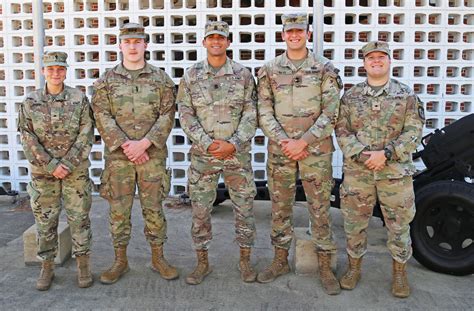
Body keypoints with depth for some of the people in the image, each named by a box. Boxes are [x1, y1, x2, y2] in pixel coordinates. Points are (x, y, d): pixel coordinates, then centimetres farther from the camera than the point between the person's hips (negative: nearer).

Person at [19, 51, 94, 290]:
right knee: (45, 220, 8)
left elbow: (86, 135, -6)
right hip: (43, 171, 1)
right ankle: (47, 268, 21)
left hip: (76, 170, -1)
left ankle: (83, 266, 18)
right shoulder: (30, 102, 1)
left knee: (79, 217, 4)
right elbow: (28, 139, -3)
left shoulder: (79, 99, -2)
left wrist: (67, 165, -13)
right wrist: (51, 166, -11)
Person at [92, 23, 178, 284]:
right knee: (119, 209, 6)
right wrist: (124, 144, -15)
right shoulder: (106, 80, 6)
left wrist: (144, 143, -15)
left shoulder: (161, 79, 5)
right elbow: (102, 117, -3)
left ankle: (158, 258, 20)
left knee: (153, 208, 6)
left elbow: (167, 116, -3)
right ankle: (120, 260, 20)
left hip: (152, 154, 0)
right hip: (118, 155, 1)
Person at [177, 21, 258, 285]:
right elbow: (186, 115, -1)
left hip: (238, 153, 0)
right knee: (200, 209, 6)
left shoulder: (243, 74, 1)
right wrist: (207, 143, -13)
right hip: (203, 154, 1)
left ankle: (245, 261, 23)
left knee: (244, 206, 6)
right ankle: (203, 263, 22)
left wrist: (233, 144, -13)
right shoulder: (191, 76, 3)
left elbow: (251, 114, -2)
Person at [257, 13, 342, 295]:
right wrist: (284, 142, -11)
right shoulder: (269, 70, 6)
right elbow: (264, 113, 1)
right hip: (280, 150, 2)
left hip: (316, 150, -2)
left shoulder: (325, 69, 0)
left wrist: (303, 141, -14)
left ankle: (326, 266, 17)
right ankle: (281, 260, 27)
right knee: (280, 207, 11)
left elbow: (331, 113, -6)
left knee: (320, 208, 4)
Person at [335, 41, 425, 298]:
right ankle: (354, 268, 29)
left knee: (399, 224, 9)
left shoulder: (406, 95, 2)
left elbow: (413, 132, -4)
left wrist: (385, 154, -16)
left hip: (396, 172, -1)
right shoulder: (350, 96, 5)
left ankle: (399, 272, 28)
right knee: (354, 222, 10)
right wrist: (361, 154, -16)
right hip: (357, 171, 1)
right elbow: (342, 131, 0)